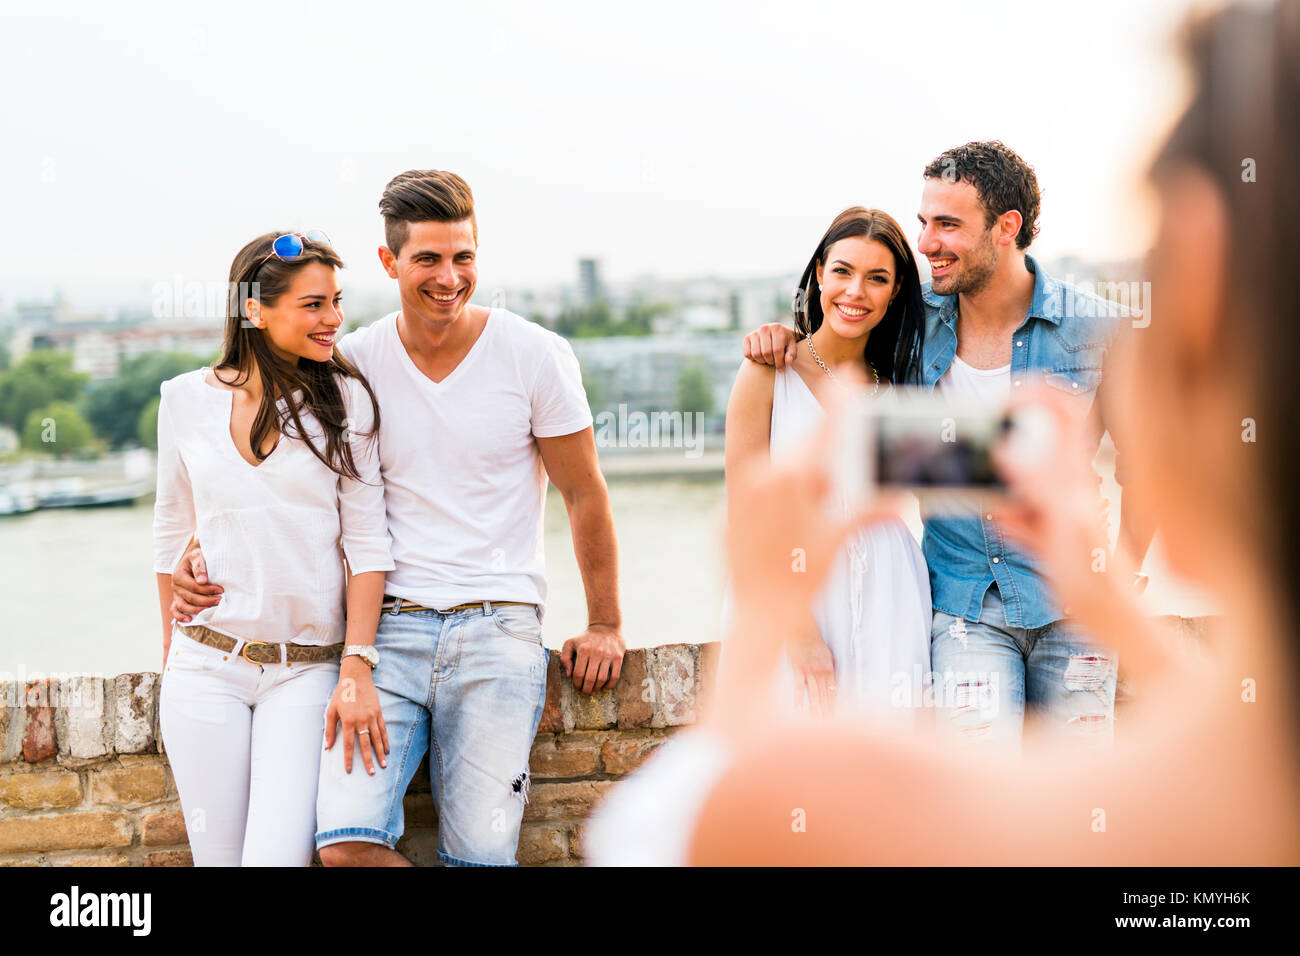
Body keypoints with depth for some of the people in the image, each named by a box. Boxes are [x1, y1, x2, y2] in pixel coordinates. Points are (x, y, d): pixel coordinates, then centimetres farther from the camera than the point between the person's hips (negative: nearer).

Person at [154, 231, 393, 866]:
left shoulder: (344, 399, -1)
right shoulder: (187, 399, 4)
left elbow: (366, 544, -3)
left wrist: (356, 671, -9)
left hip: (308, 669, -1)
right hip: (207, 664, 2)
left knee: (277, 857, -13)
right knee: (218, 856, 3)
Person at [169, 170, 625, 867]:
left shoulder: (535, 355, 0)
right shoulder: (352, 362, 4)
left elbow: (584, 494, 8)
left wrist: (605, 626, 10)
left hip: (497, 627, -1)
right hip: (387, 626, 1)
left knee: (479, 855, -8)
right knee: (346, 844, -16)